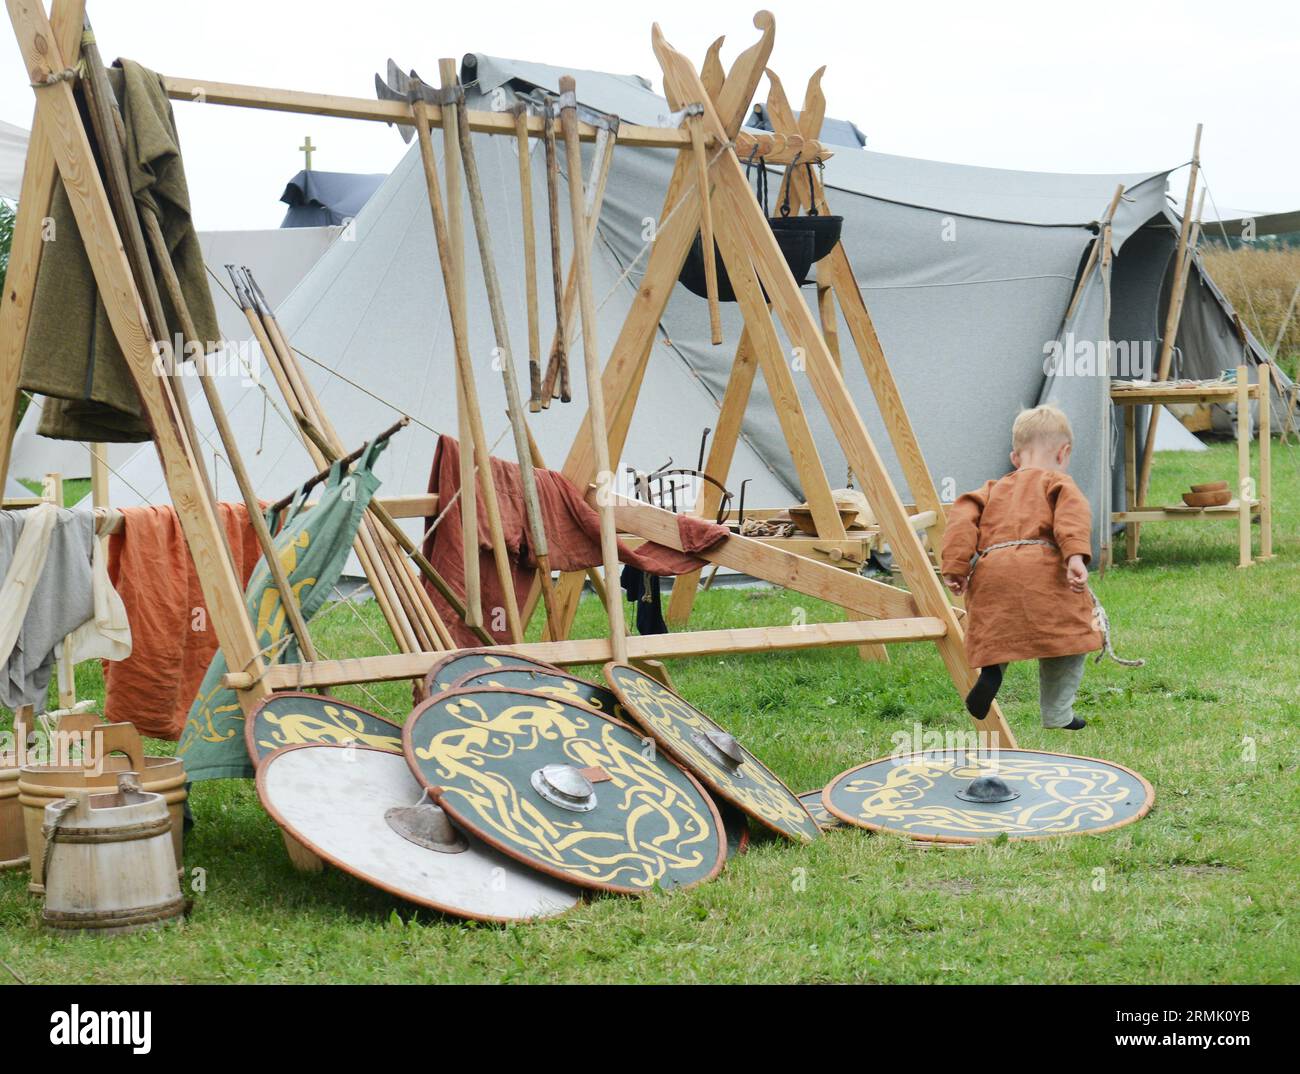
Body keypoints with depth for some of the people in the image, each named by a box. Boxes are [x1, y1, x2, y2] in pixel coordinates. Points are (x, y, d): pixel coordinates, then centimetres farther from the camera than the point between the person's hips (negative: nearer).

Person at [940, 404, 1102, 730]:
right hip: (1040, 568, -4)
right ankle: (1057, 715, 9)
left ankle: (991, 671, -6)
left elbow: (961, 519, 15)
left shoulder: (993, 489, 31)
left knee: (998, 634, 24)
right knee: (1068, 637, 10)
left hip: (987, 571, 4)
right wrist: (1076, 555, -17)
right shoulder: (1057, 481, 19)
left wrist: (955, 568, 8)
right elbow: (1072, 511, -4)